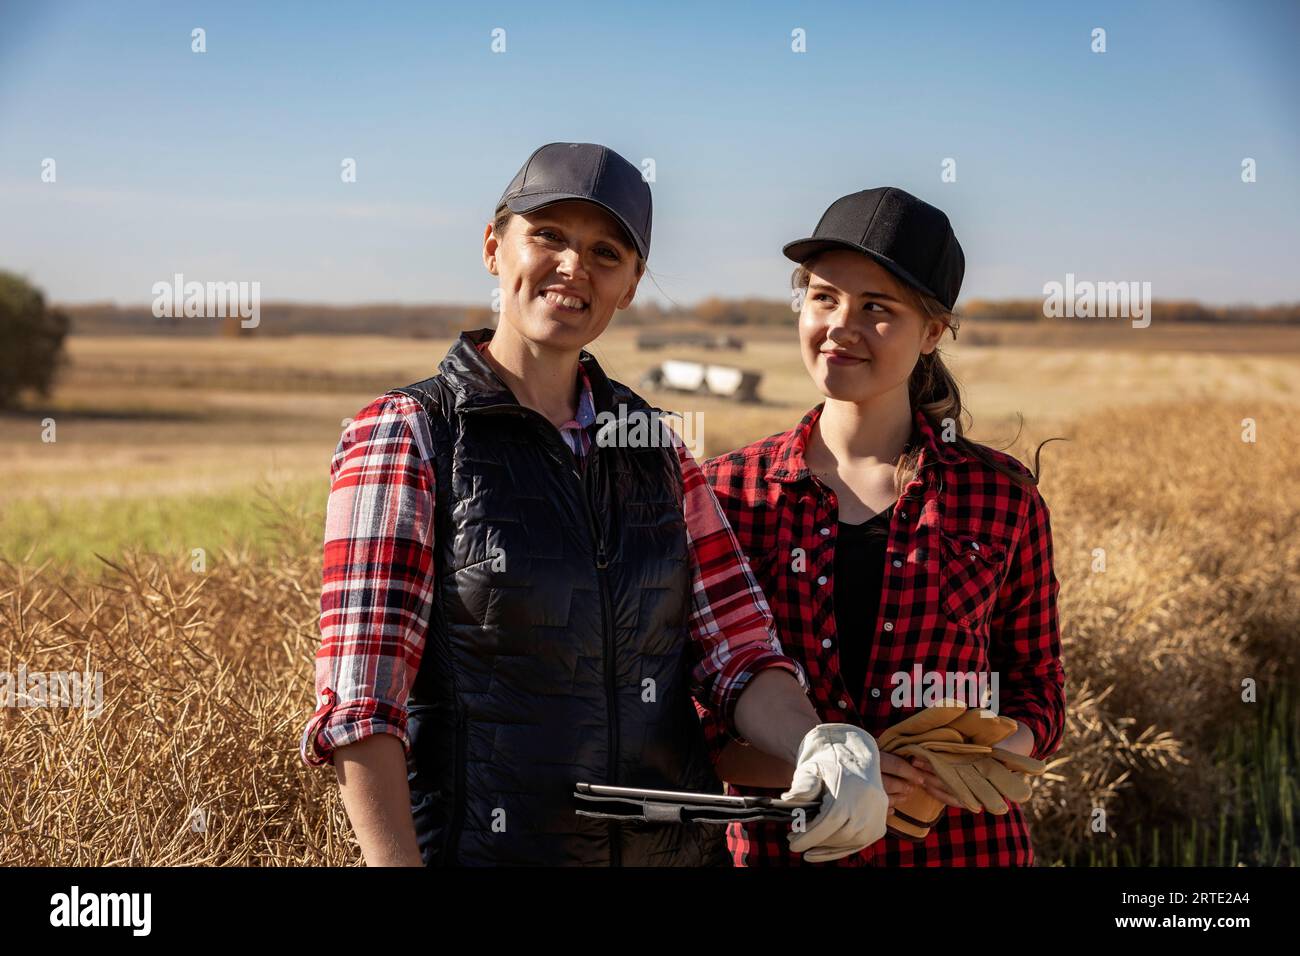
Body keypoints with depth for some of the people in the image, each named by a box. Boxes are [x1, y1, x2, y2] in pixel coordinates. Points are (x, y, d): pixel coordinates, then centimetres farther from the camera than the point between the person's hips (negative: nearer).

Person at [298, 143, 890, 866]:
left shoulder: (657, 448, 7)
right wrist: (395, 860, -25)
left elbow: (738, 649, 0)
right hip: (482, 843, -4)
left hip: (677, 847, 5)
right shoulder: (403, 437, -8)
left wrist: (819, 748, -20)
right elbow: (360, 705, -15)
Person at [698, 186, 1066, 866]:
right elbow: (682, 716, -4)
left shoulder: (1002, 497, -3)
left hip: (963, 843, 0)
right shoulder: (727, 491, -4)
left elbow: (1037, 688, 5)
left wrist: (997, 750, -16)